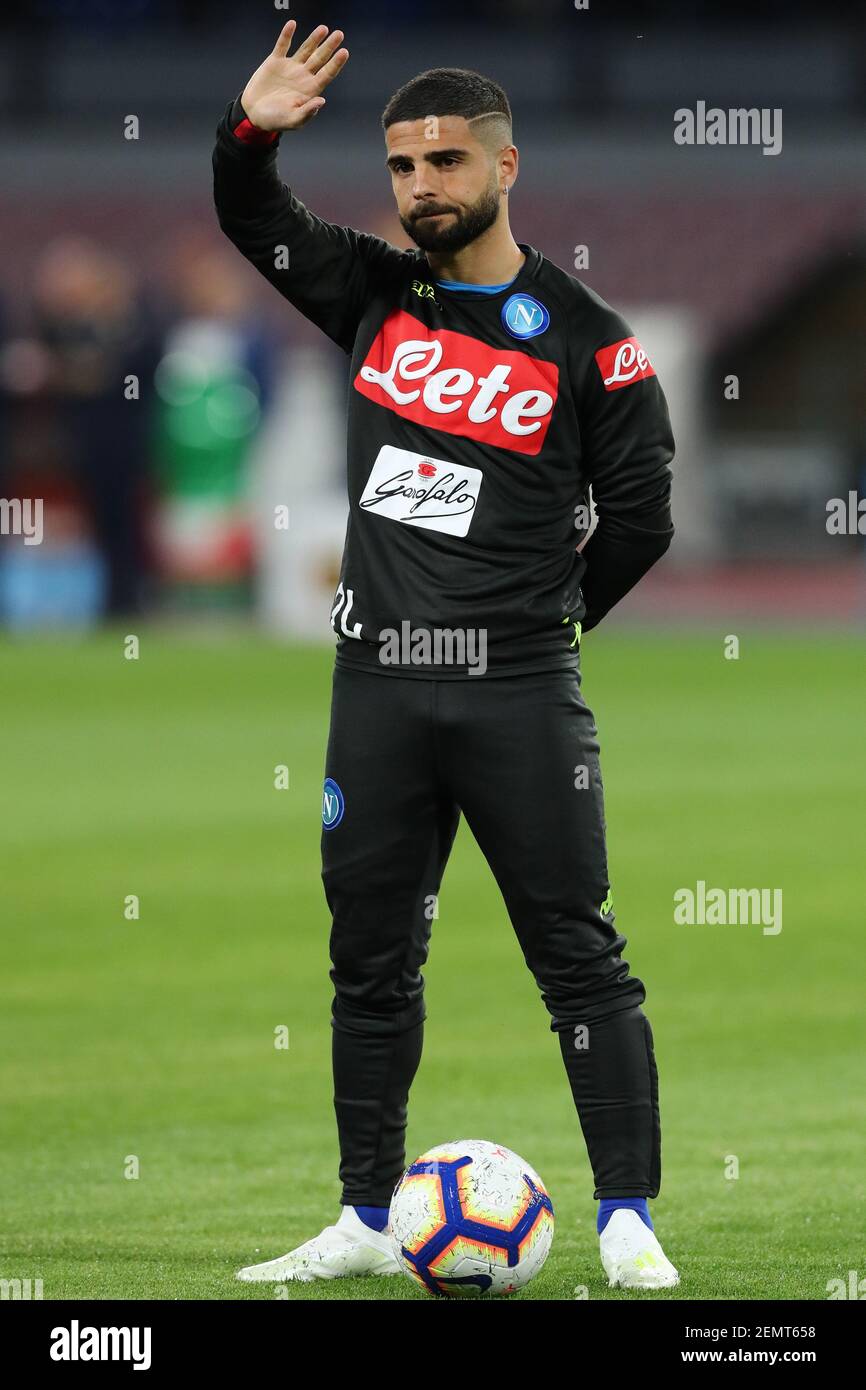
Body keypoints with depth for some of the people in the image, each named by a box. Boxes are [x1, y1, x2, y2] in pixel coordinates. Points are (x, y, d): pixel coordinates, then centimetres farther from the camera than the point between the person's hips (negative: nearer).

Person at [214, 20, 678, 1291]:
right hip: (378, 692, 5)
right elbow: (252, 221, 14)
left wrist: (547, 616, 6)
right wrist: (251, 133, -6)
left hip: (519, 695, -4)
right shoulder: (379, 298, 8)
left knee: (577, 954, -4)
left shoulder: (583, 340, -3)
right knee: (370, 959, 8)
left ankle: (629, 1222, -3)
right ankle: (366, 1223, 16)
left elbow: (641, 513, 1)